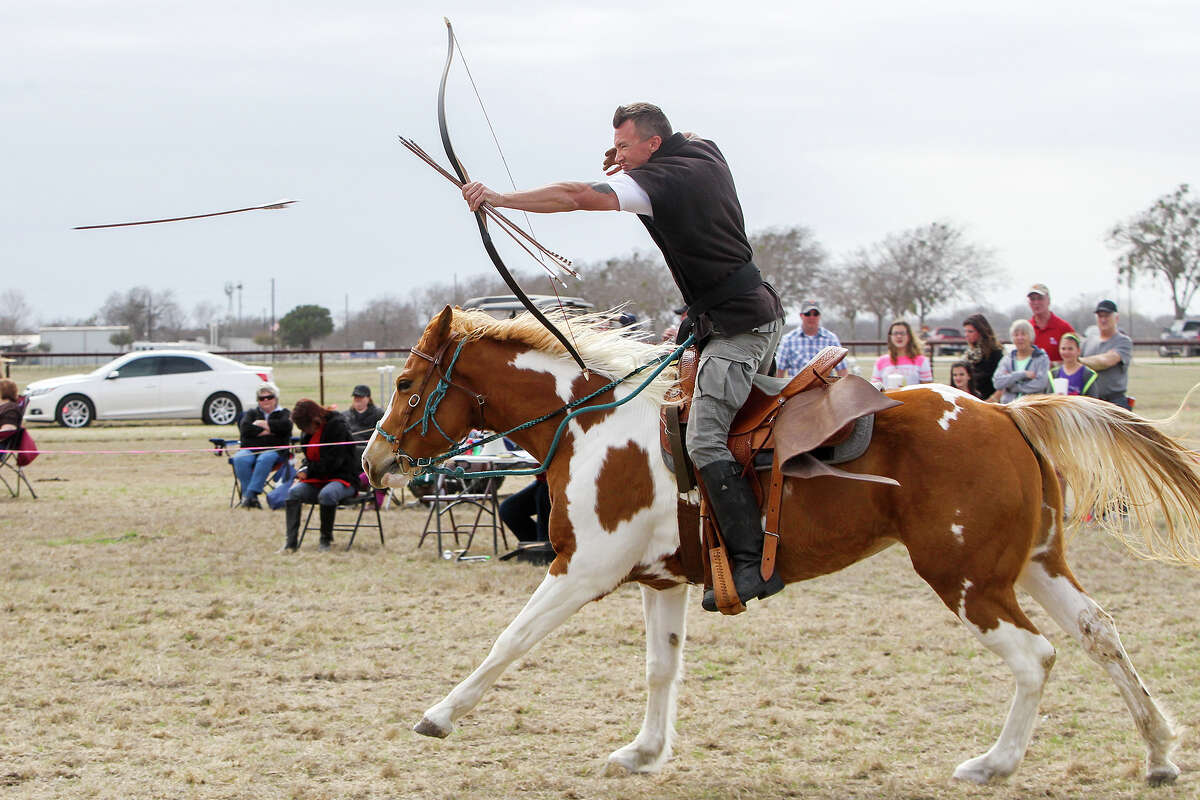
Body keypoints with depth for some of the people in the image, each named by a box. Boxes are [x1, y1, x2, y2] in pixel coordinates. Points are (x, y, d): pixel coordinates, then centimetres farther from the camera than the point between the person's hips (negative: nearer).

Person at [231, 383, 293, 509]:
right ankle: (252, 498, -37)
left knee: (265, 459, -38)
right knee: (240, 459, -33)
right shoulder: (252, 413, 26)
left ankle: (250, 494, -44)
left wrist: (263, 424, 0)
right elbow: (244, 428, 4)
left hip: (274, 450, -2)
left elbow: (285, 425, -5)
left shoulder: (284, 413, 20)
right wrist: (266, 431, -5)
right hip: (250, 449, 2)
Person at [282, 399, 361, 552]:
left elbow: (333, 462, -17)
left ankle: (326, 539, -20)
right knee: (294, 492, -21)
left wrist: (308, 471, -9)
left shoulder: (337, 426, -14)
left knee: (327, 494, -39)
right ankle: (291, 542, -26)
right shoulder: (308, 432, 10)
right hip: (317, 480, 7)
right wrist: (301, 473, 1)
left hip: (343, 478, -7)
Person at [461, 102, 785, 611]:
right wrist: (627, 164, 13)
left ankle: (754, 563, -24)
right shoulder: (705, 154, 11)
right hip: (762, 311, 11)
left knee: (704, 439, -18)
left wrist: (498, 199, -31)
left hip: (736, 326, -11)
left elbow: (578, 197, -28)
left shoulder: (658, 179, -16)